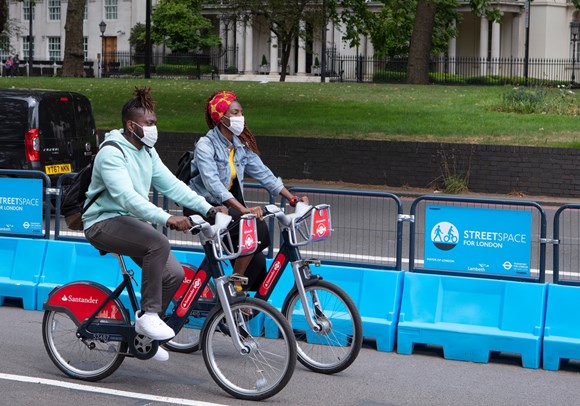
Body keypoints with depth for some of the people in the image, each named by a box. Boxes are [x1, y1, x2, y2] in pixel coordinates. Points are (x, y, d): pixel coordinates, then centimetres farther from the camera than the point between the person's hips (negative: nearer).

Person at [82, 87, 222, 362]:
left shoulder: (147, 152, 9)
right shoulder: (112, 153, -19)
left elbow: (171, 184, 3)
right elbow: (126, 196, -32)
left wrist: (207, 208, -10)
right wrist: (167, 218, -42)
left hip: (131, 221, 9)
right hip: (105, 223, -9)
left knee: (174, 274, -6)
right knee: (158, 244, -33)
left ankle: (143, 328, 12)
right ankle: (148, 315, -23)